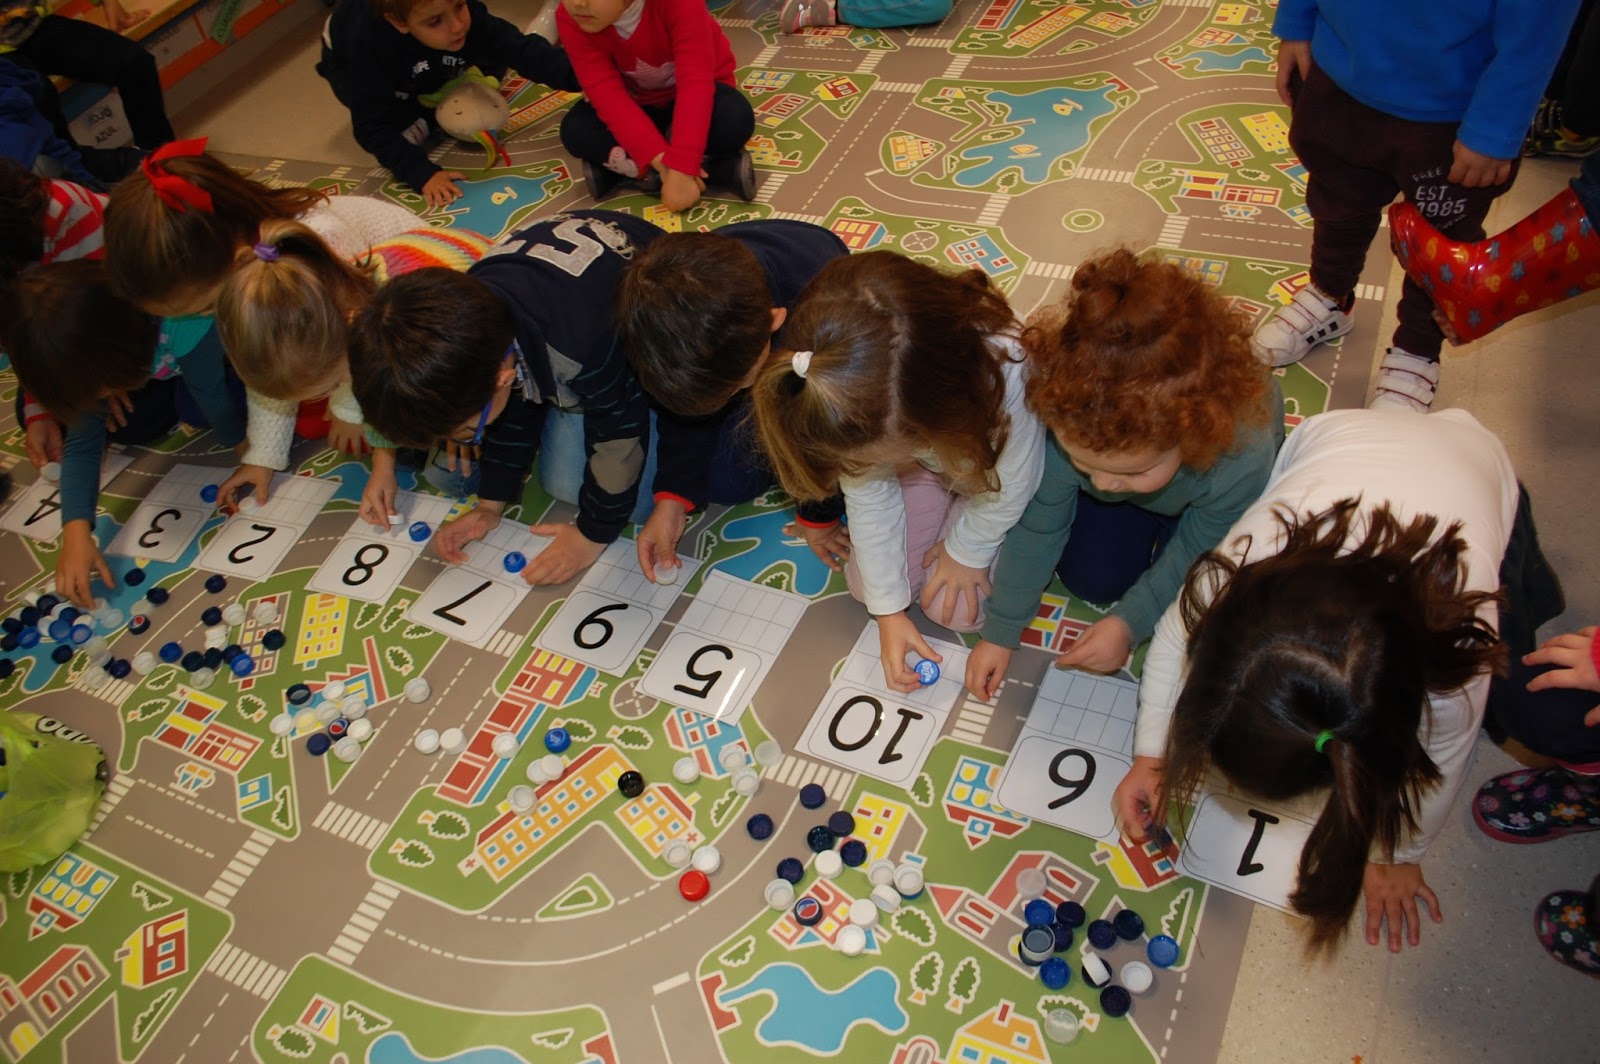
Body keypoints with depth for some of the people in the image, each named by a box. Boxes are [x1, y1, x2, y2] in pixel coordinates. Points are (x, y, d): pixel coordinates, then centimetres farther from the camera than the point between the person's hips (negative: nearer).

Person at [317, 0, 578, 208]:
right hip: (349, 62, -4)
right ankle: (421, 122, 5)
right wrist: (422, 173, -52)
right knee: (406, 129, -26)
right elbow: (373, 127, -42)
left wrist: (582, 75, -54)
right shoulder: (368, 45, -45)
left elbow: (522, 50, -39)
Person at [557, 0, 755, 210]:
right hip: (640, 104, 3)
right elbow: (607, 94, -29)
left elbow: (696, 82, -38)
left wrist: (681, 169, -46)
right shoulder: (571, 19, -24)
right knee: (575, 131, -26)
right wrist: (660, 159, -42)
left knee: (734, 120, -36)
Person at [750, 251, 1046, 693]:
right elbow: (868, 499, -16)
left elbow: (1012, 489, -25)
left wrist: (967, 549, -8)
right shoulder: (862, 408, -35)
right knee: (866, 583, -1)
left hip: (993, 468, -2)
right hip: (930, 460, 3)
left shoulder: (1008, 375, -47)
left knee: (957, 608, -10)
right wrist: (888, 608, -11)